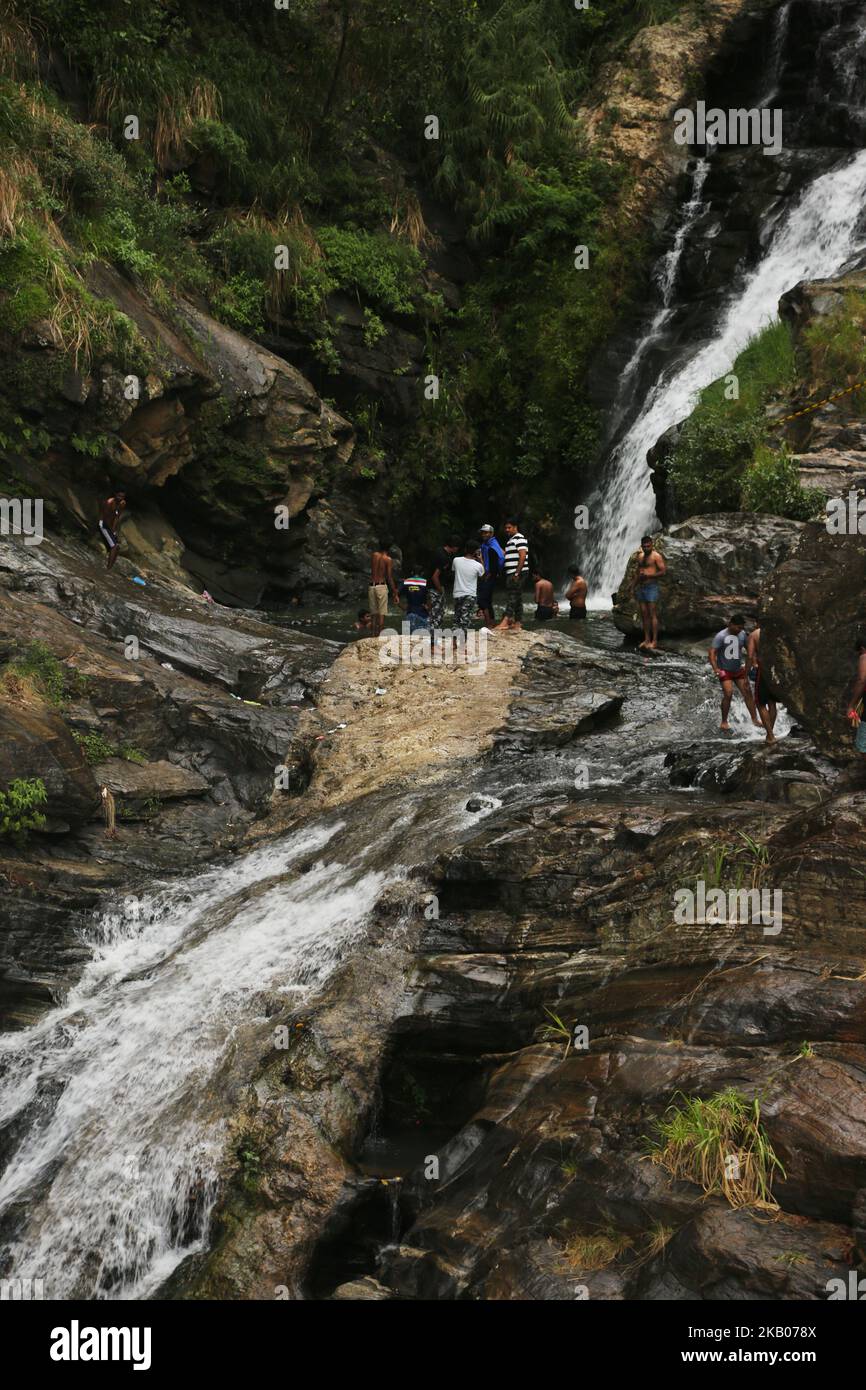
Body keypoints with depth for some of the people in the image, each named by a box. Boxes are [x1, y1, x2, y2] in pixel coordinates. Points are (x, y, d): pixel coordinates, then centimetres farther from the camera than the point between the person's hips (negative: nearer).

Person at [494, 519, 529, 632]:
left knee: (511, 596, -15)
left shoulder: (519, 538, -9)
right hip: (511, 573, 10)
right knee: (517, 597, 9)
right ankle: (518, 623, 11)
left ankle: (506, 621, -21)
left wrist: (517, 573, -22)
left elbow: (522, 557, -19)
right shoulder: (510, 540, 22)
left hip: (517, 573, -10)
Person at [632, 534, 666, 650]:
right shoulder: (640, 556, 15)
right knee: (644, 614, 7)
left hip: (651, 587, -7)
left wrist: (648, 575, -20)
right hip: (641, 587, 7)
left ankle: (654, 641, -8)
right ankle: (647, 639, 11)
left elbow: (663, 571, -12)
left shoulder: (656, 556, -7)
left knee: (652, 614, -8)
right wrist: (633, 587, 18)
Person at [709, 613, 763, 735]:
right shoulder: (721, 636, -17)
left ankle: (755, 719, 8)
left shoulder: (742, 634, -1)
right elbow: (712, 653, -21)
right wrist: (715, 669, -33)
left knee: (748, 693, 0)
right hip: (725, 671, -5)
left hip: (739, 670, 5)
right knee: (728, 694, -17)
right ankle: (724, 723, -6)